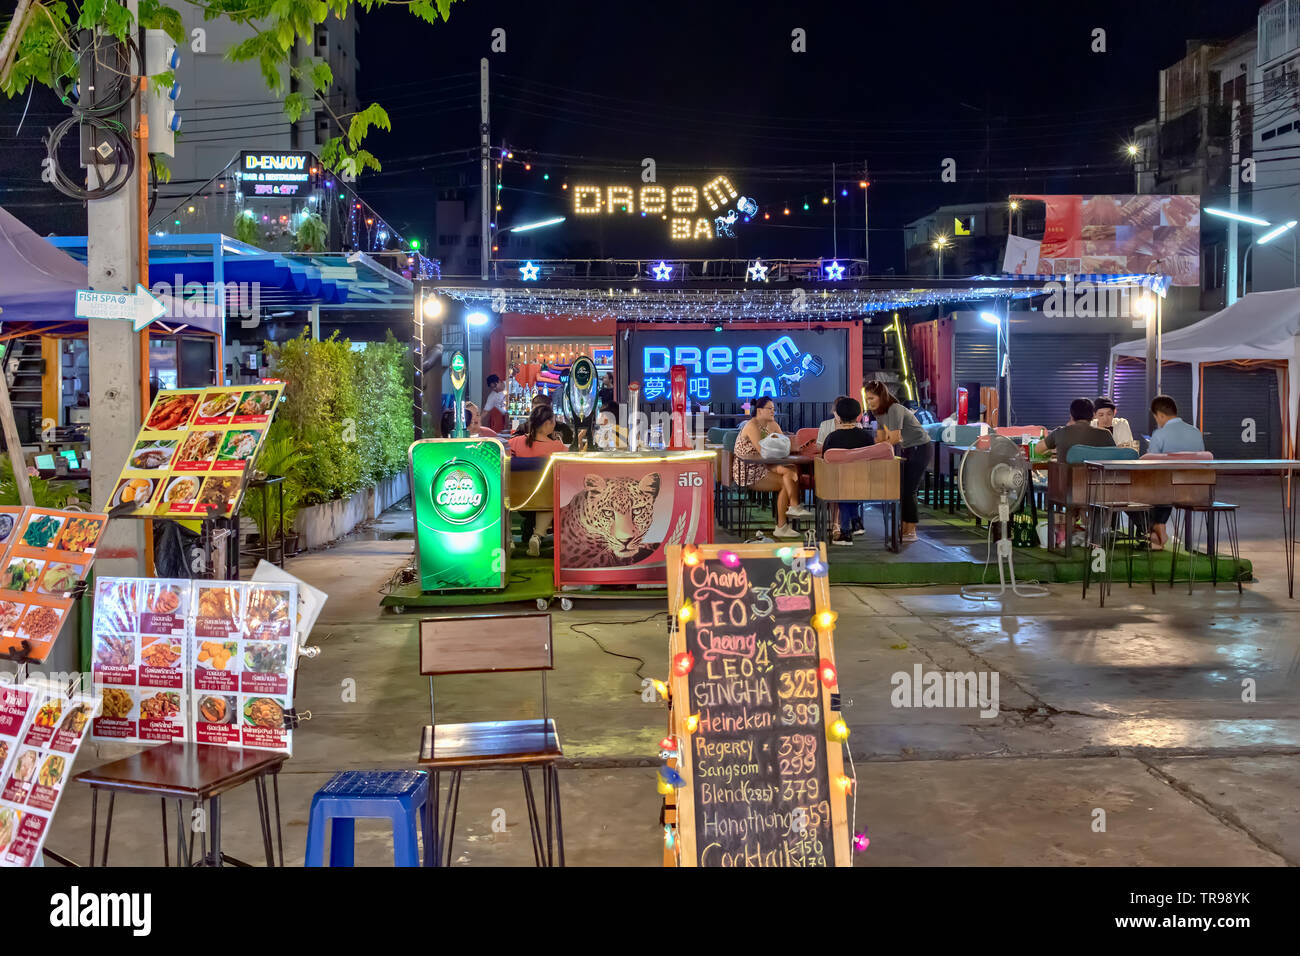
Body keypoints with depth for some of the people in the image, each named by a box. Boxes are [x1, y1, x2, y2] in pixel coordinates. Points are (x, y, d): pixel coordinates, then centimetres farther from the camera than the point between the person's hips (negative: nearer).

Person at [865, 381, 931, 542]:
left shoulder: (894, 410, -25)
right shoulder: (879, 412, 4)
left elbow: (894, 439, -27)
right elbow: (881, 438, 6)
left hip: (921, 449, -9)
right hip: (908, 450, 9)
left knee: (908, 490, -9)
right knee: (902, 489, 10)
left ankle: (911, 532, -4)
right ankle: (904, 528, 16)